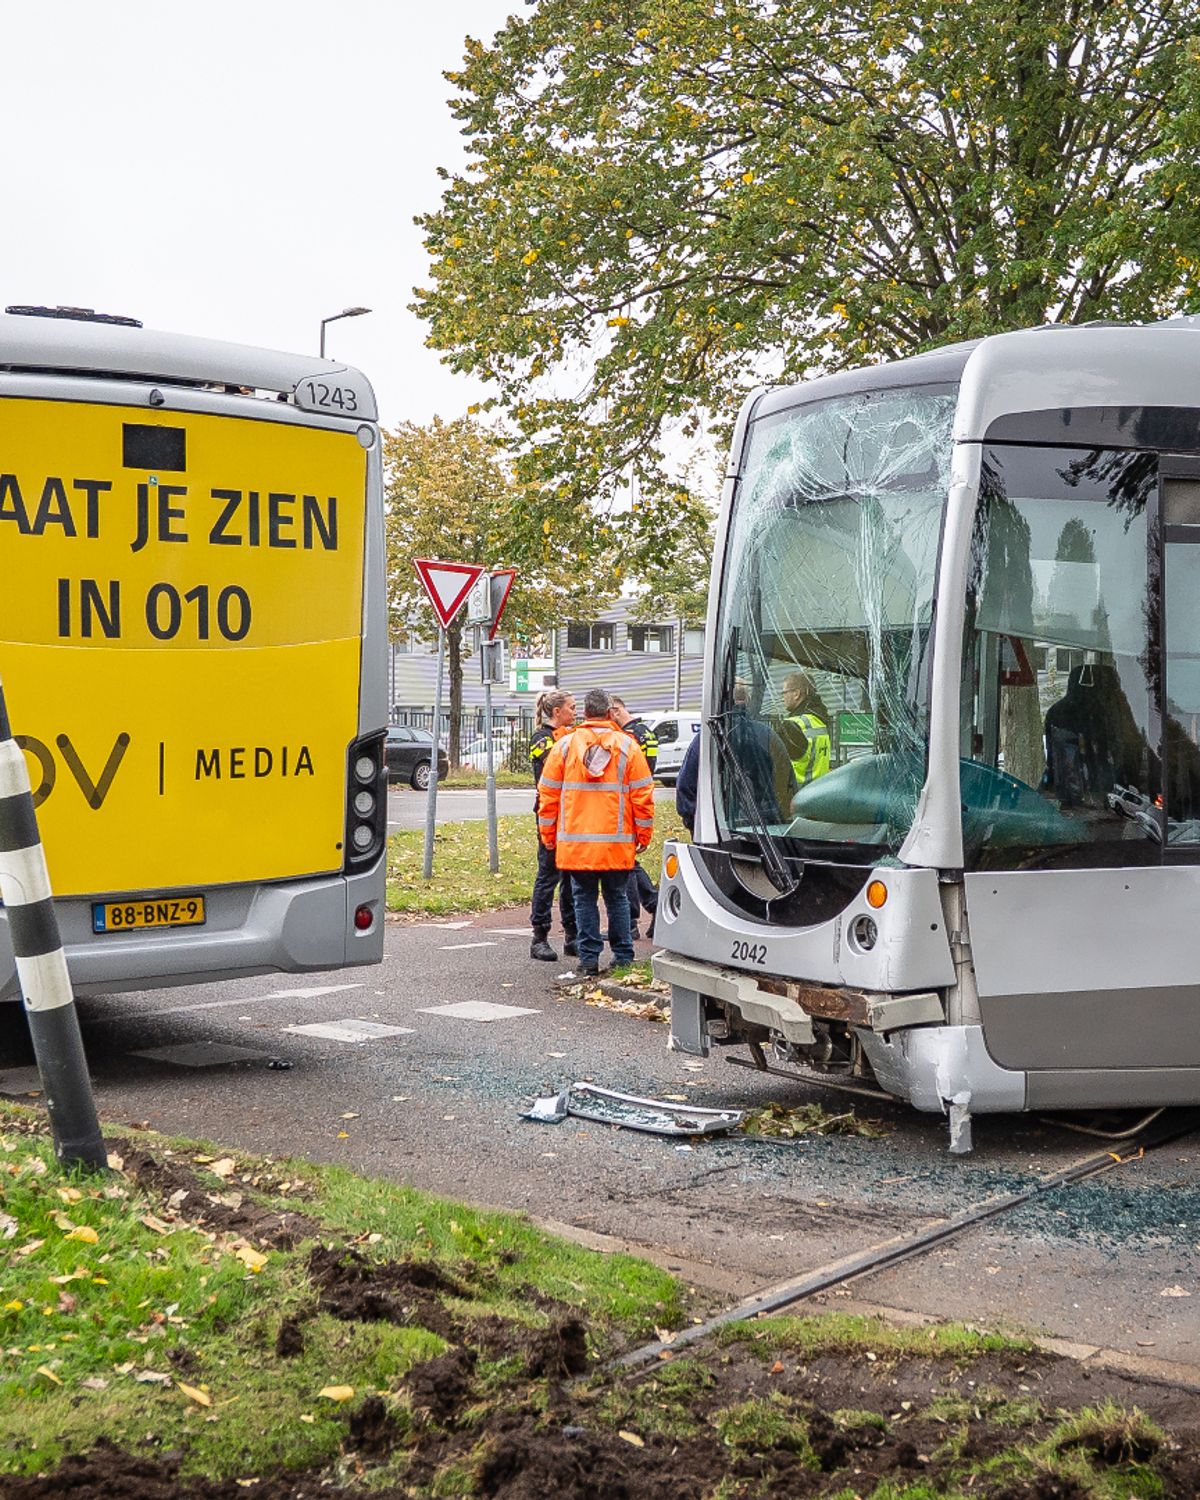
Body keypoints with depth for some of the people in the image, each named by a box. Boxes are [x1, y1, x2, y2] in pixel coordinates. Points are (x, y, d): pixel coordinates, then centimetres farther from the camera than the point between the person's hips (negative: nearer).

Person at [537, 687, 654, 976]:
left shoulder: (564, 746, 1)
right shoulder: (627, 747, 0)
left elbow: (548, 795, 4)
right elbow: (643, 795, 1)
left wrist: (548, 835, 13)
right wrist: (643, 835, 11)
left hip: (575, 841, 0)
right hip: (618, 842, 0)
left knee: (584, 898, 8)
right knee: (617, 898, 11)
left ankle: (589, 958, 6)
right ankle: (623, 957, 12)